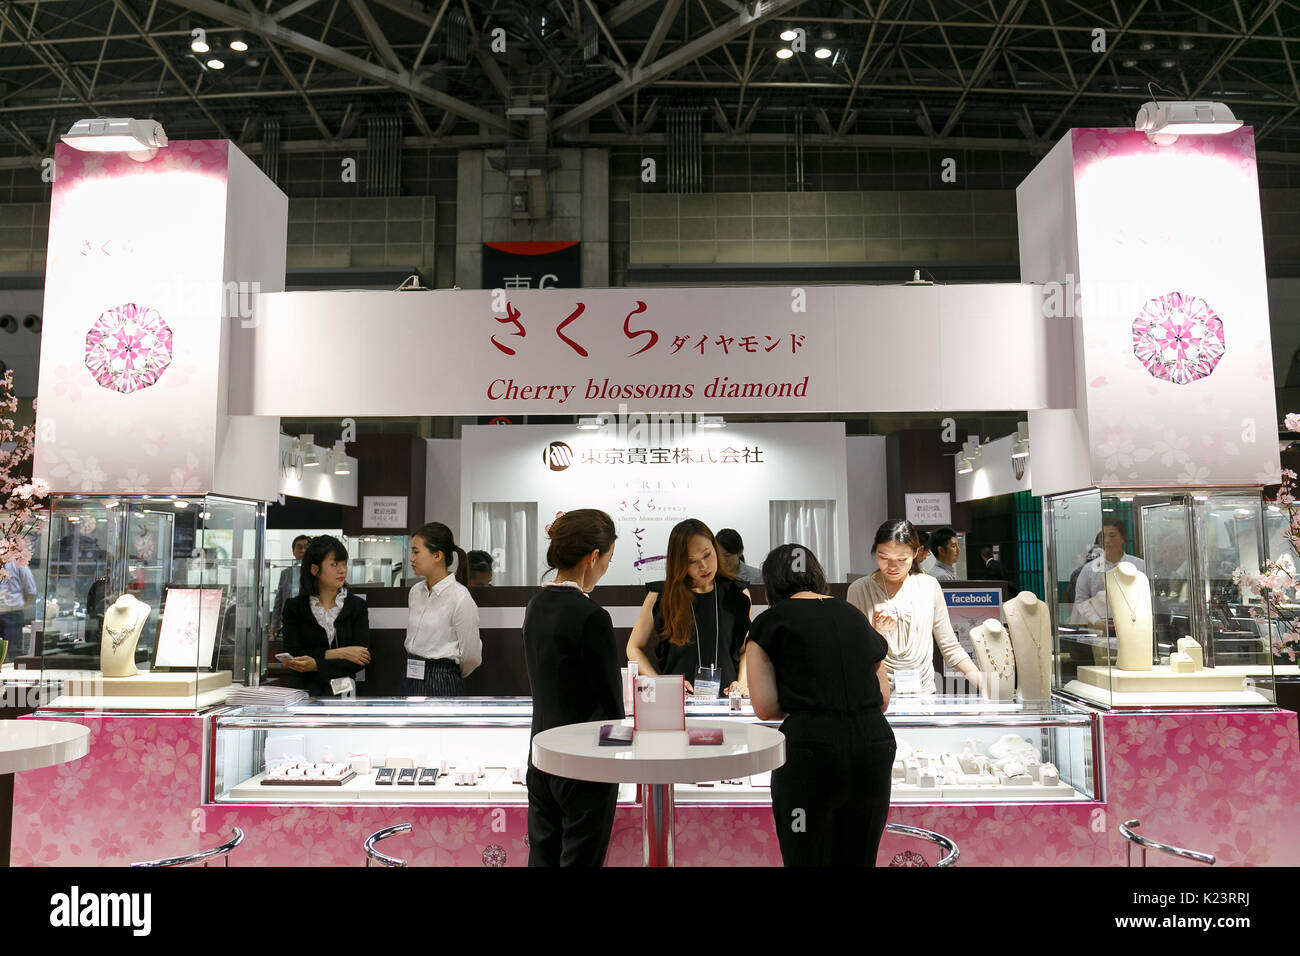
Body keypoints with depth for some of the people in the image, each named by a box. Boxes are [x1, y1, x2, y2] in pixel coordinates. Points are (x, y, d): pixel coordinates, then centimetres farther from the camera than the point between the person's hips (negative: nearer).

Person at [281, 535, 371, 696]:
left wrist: (316, 665, -15)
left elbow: (359, 662, -3)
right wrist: (337, 653, -11)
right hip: (306, 689, 0)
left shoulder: (357, 606, 8)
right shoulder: (294, 607, 9)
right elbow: (292, 656, -3)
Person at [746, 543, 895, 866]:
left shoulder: (770, 621, 3)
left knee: (805, 858, 10)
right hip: (874, 745, 5)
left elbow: (765, 709, -1)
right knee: (858, 859, 17)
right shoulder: (854, 616, 16)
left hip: (811, 749, -4)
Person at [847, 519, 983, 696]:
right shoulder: (859, 589, 2)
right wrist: (877, 632, -12)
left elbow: (950, 648, 11)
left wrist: (985, 685, 3)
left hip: (923, 693, 3)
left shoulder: (929, 586, 7)